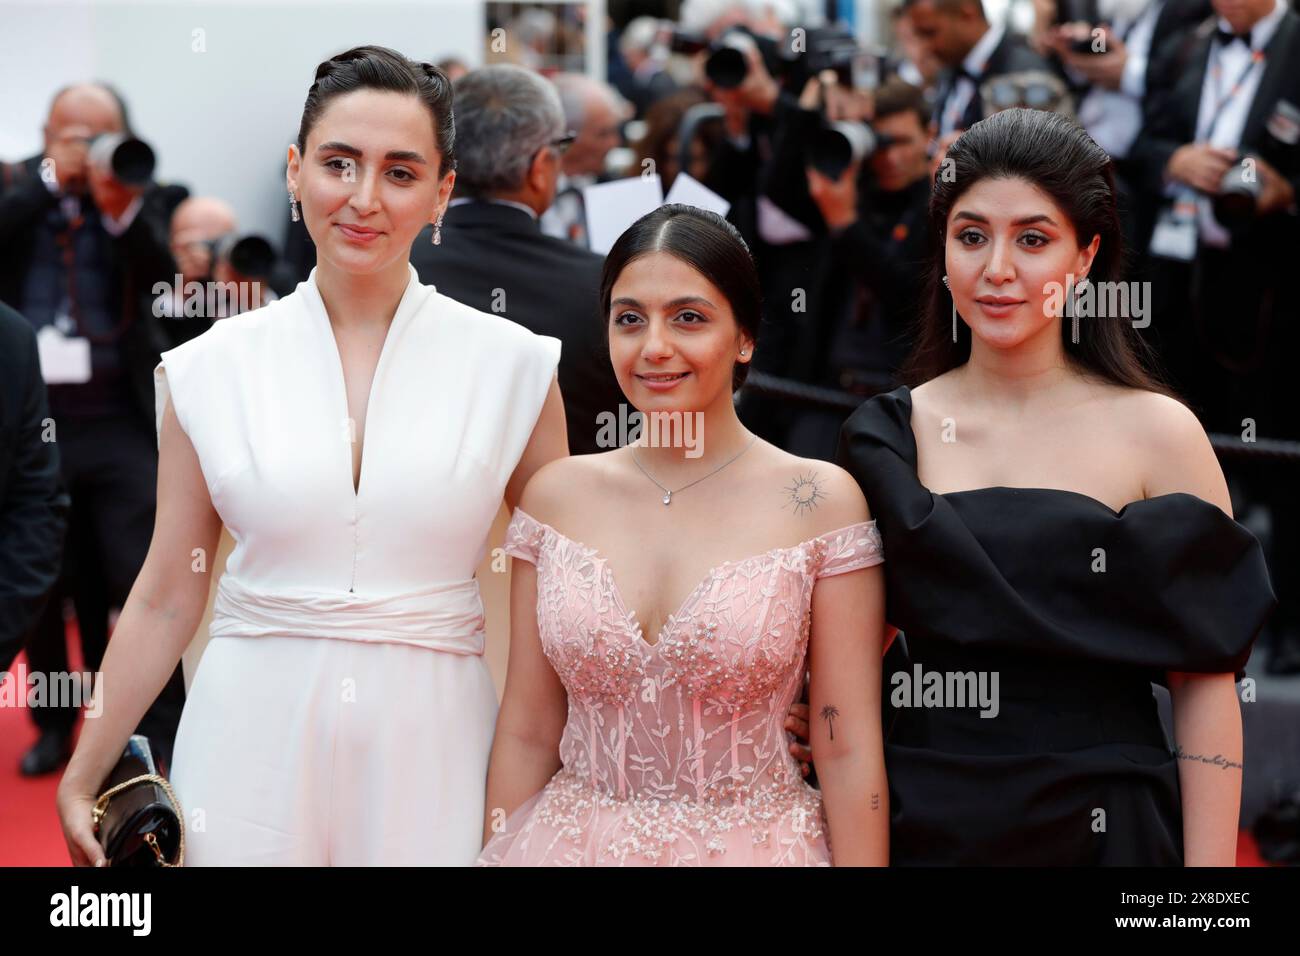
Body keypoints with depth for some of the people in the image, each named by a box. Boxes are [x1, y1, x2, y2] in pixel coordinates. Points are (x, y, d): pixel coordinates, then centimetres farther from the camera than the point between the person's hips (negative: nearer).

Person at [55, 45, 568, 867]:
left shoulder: (510, 366, -2)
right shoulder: (214, 368, 0)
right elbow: (167, 599, 5)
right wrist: (82, 777, 6)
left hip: (430, 739, 0)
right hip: (253, 735, 1)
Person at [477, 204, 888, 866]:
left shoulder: (820, 500, -9)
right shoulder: (556, 495, 0)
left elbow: (847, 750, -9)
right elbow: (527, 733, 2)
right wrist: (492, 852, 0)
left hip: (754, 846, -2)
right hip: (571, 841, 3)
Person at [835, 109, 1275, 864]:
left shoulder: (1157, 433, -6)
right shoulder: (889, 434, 1)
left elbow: (1206, 683, -7)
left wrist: (1210, 864, -11)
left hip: (1103, 829, -2)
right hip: (925, 823, 2)